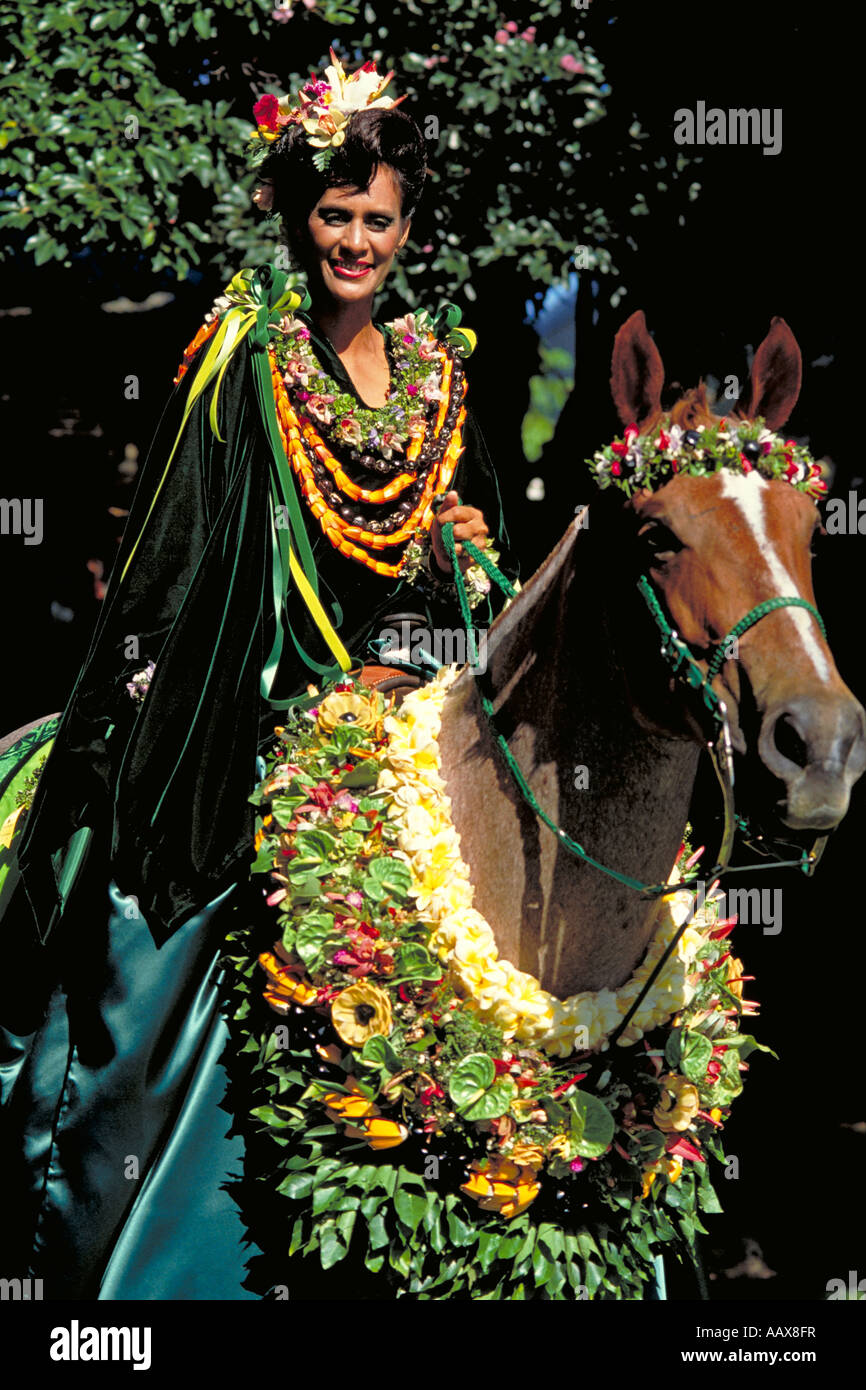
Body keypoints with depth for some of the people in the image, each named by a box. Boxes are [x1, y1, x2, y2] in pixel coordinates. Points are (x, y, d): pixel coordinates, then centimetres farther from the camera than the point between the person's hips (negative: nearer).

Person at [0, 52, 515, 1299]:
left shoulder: (439, 367, 14)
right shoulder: (248, 362, -2)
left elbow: (476, 522, 24)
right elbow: (183, 540, -5)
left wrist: (472, 553, 2)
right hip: (271, 706, -5)